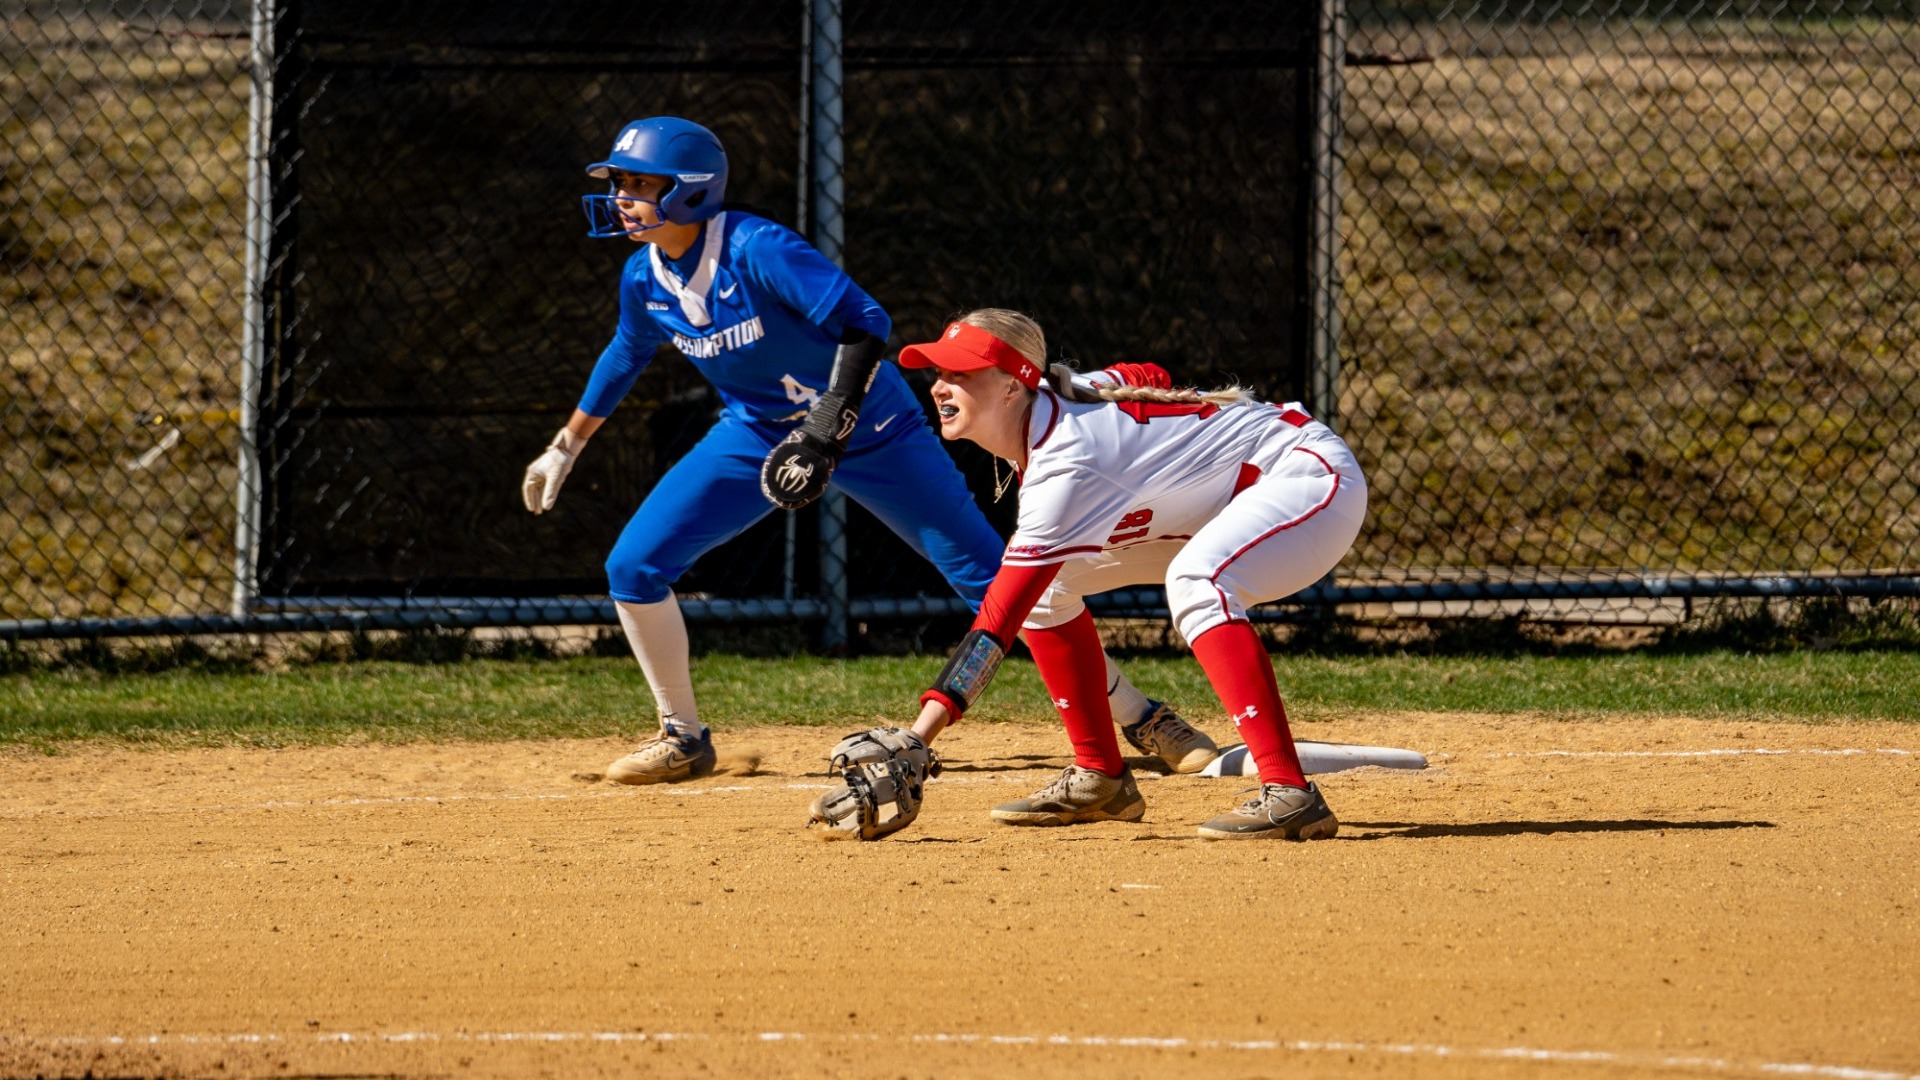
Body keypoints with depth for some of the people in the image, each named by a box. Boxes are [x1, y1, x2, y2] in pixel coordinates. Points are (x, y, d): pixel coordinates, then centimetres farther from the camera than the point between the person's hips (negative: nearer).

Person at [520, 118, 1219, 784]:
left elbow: (864, 322, -33)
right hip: (760, 437, 6)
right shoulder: (645, 278, -7)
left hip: (867, 428, -6)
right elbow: (627, 354, 15)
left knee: (989, 575, -9)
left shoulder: (756, 251, -28)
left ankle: (1143, 721, -2)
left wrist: (830, 427, -39)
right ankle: (683, 739, 10)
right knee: (634, 566, -7)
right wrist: (566, 447, 23)